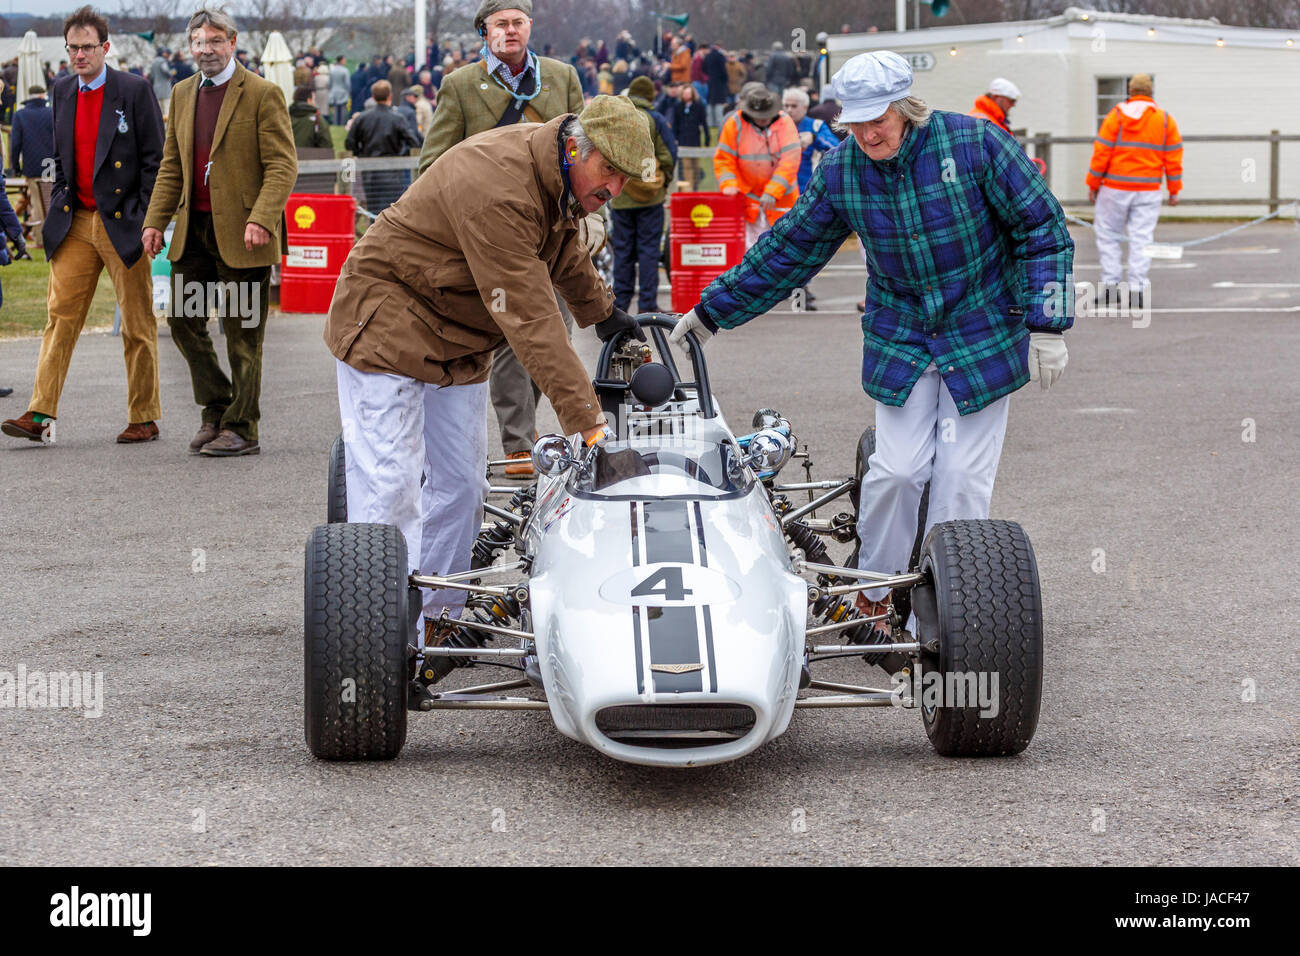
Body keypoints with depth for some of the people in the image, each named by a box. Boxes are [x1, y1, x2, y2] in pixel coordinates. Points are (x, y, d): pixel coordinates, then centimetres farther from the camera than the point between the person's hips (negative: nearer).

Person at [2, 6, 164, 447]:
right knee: (60, 316, -2)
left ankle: (143, 419, 12)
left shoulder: (135, 90, -5)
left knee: (137, 324, 4)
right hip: (75, 224, 4)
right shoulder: (63, 91, 10)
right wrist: (58, 210, 10)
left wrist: (151, 222, -10)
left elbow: (155, 160, -5)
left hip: (123, 224, -4)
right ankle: (41, 415, -5)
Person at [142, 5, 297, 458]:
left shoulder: (263, 94, -6)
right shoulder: (182, 94, 13)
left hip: (243, 233, -6)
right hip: (193, 230, 6)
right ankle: (216, 408, 21)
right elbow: (172, 165, 18)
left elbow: (282, 165, -10)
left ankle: (241, 429, 7)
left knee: (242, 332, 0)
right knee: (183, 319, 5)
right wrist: (155, 221, 8)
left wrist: (260, 219, -22)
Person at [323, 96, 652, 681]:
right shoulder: (496, 192, -32)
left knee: (460, 485, 7)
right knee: (389, 491, -14)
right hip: (388, 322, -9)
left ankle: (437, 619, 15)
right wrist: (585, 419, -36)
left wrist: (601, 313, 35)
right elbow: (530, 322, -35)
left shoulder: (556, 173, -2)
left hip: (459, 337, 9)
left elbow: (562, 246, 22)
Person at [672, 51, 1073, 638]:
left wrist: (1046, 325, -12)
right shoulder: (840, 173, -6)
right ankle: (873, 594, 11)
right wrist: (711, 313, 9)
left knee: (961, 475, -6)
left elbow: (1042, 230, -9)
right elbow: (785, 253, 6)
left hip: (984, 335, -2)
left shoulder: (973, 143, -16)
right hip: (899, 339, 2)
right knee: (897, 468, -9)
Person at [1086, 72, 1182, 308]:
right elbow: (1173, 158, 3)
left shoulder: (1117, 116, -4)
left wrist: (1093, 184, 0)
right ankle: (1137, 290, -2)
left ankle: (1111, 283, 4)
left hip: (1115, 189, -2)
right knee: (1141, 239, 3)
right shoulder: (1165, 120, 5)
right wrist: (1174, 190, 9)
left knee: (1108, 236, 10)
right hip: (1148, 191, 2)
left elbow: (1101, 153, -7)